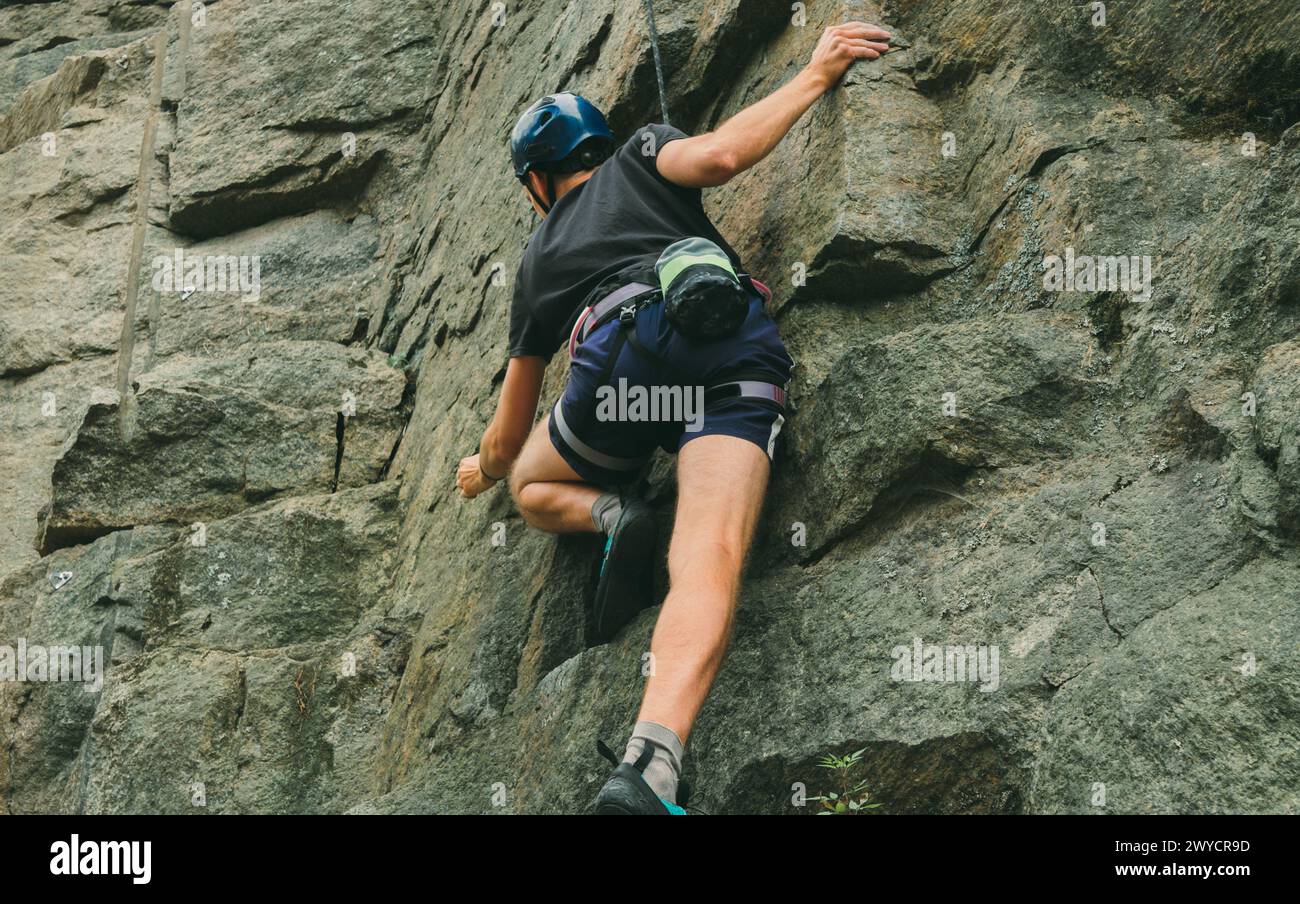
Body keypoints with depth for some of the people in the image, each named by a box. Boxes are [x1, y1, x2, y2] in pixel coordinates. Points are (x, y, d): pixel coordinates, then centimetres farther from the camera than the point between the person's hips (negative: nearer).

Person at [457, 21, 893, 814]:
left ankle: (613, 514, -4)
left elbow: (510, 436, 41)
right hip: (737, 342, -1)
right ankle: (649, 769, -43)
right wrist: (815, 76, 19)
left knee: (532, 483, 31)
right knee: (709, 562, -19)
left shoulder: (540, 260, 36)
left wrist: (484, 470, 63)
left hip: (625, 345, 1)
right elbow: (716, 156, 6)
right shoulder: (637, 158, 33)